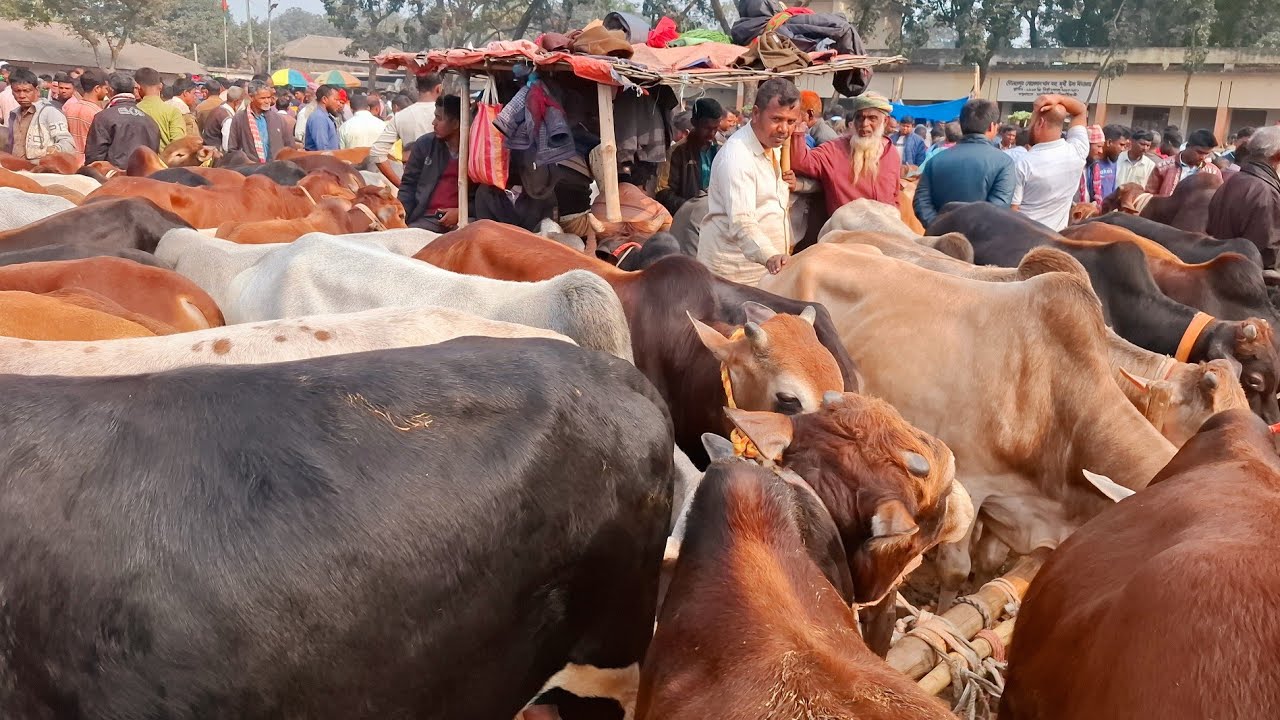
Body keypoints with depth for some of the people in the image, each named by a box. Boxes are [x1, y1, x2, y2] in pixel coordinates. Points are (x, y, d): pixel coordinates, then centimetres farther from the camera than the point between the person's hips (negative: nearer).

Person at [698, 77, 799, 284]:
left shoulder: (773, 147, 11)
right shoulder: (736, 155, -18)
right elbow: (741, 222, -30)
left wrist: (787, 188, 3)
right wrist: (769, 256, -46)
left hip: (768, 268, 8)